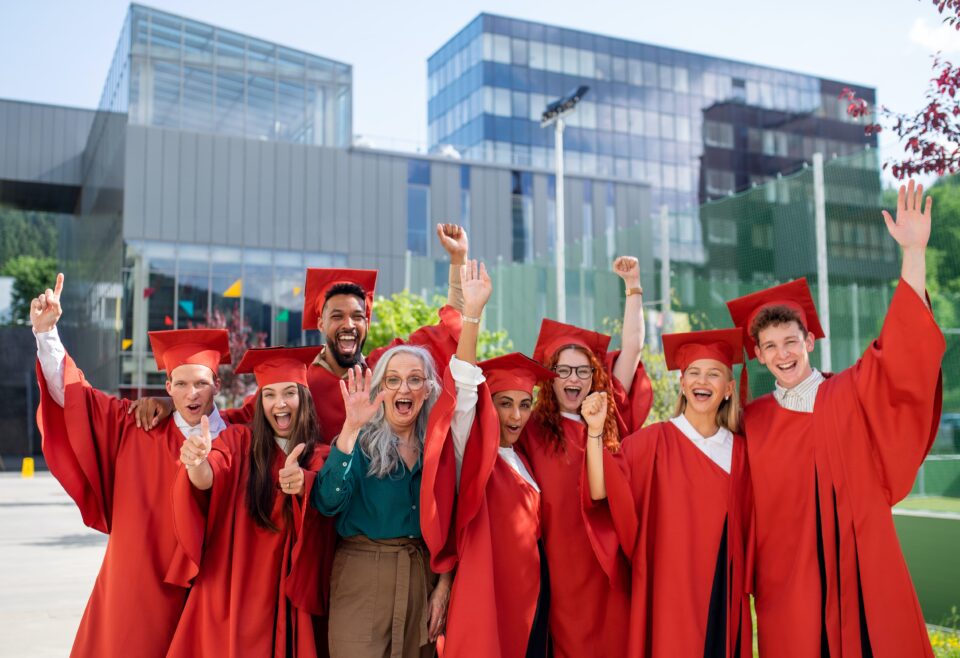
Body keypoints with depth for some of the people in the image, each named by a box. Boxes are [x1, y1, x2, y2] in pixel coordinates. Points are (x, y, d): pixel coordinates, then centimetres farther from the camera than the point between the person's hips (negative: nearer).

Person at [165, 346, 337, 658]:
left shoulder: (321, 457, 0)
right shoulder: (239, 443, -1)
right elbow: (208, 479, -21)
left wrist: (304, 485, -42)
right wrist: (197, 462, -44)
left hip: (293, 598, 1)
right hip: (237, 593, 0)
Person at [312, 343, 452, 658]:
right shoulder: (362, 441, -6)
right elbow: (327, 502, -24)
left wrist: (444, 584, 1)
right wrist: (351, 428, -29)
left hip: (424, 576, 4)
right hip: (363, 576, -3)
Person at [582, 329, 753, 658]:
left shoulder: (738, 451, 6)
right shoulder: (653, 441, -5)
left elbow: (747, 530, 12)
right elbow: (601, 493, -17)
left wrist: (744, 590, 8)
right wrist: (595, 431, -26)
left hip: (724, 597, 4)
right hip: (670, 596, -3)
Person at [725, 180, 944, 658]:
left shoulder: (854, 394, 3)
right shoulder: (750, 422, 3)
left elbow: (905, 349, -10)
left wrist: (913, 252, -19)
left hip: (864, 580, 0)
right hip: (787, 588, 0)